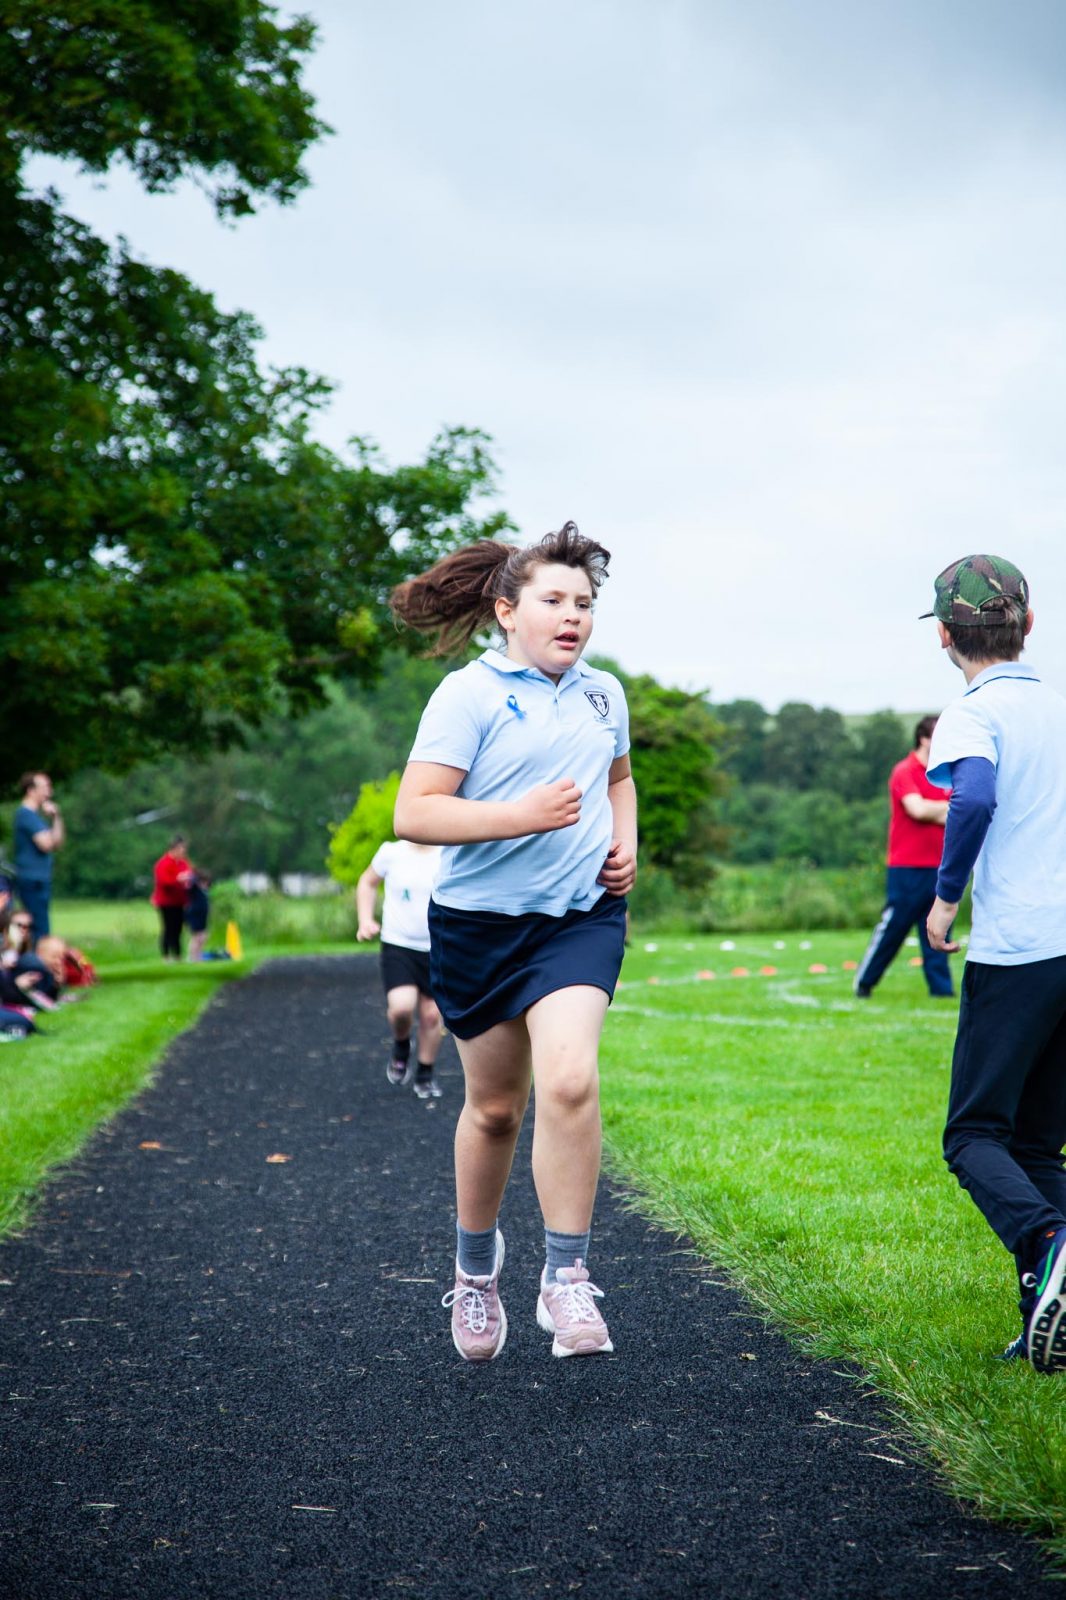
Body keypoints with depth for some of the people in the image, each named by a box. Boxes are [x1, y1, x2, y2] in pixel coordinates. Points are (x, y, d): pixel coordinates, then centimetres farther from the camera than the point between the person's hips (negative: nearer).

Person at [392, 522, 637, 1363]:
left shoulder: (604, 694, 10)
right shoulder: (469, 695, -9)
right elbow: (414, 813, -16)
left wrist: (626, 842, 11)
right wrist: (519, 816, -25)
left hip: (582, 916, 3)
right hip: (480, 922, -2)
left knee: (569, 1080, -21)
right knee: (495, 1107, 10)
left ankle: (567, 1277, -10)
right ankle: (476, 1264, 35)